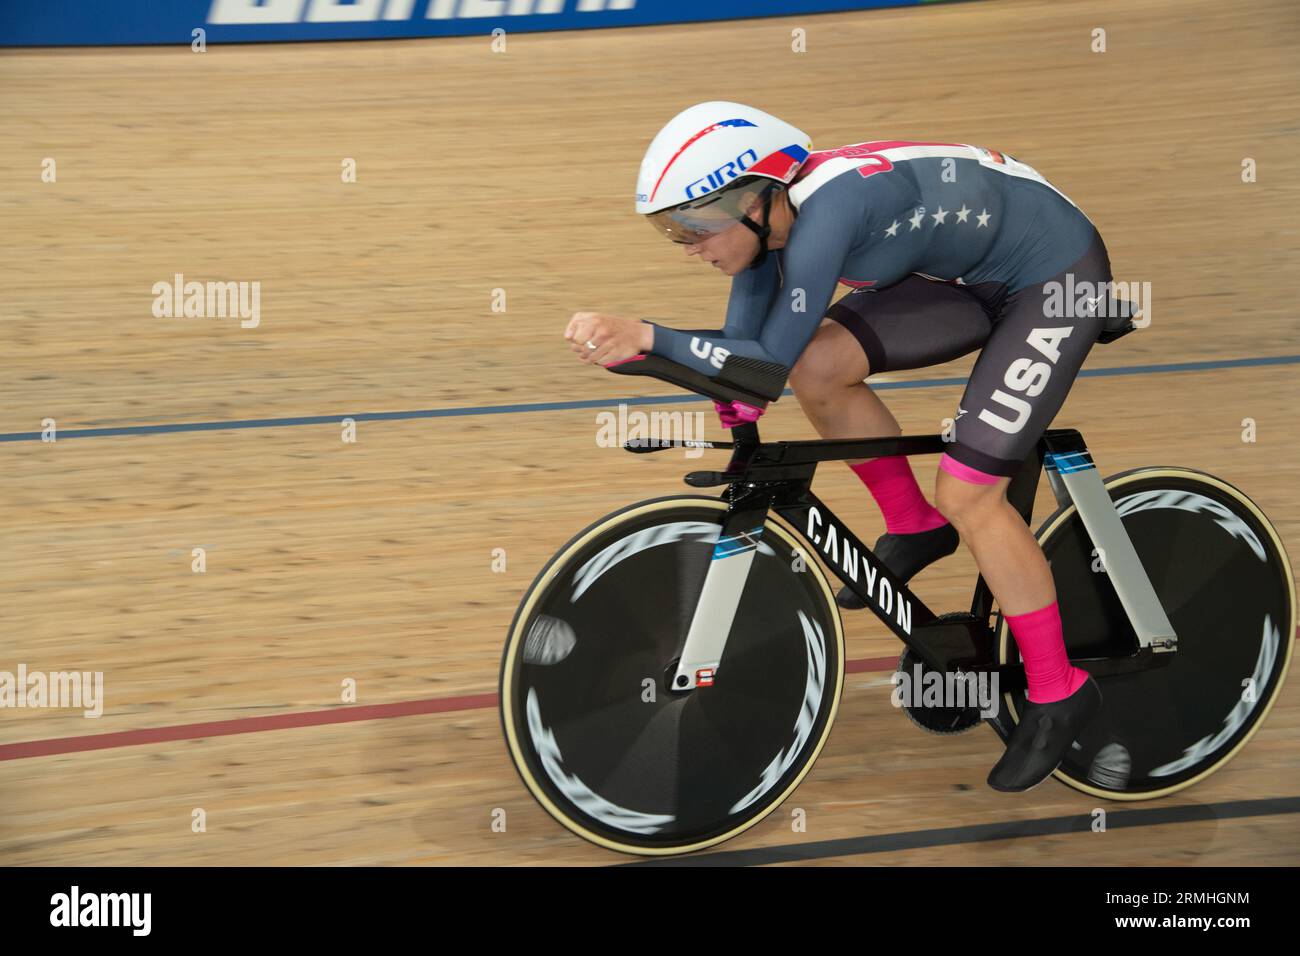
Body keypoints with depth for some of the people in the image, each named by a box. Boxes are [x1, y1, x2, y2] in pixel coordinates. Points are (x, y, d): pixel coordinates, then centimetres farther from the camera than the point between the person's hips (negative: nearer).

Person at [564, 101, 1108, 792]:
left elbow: (771, 360, -31)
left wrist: (644, 337, -35)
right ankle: (912, 528, 12)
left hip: (1058, 278, -8)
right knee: (819, 365, -11)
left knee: (967, 495, -13)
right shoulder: (767, 218, -7)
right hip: (970, 275, 8)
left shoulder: (827, 209, -33)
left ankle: (1058, 694, 4)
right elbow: (742, 350, 0)